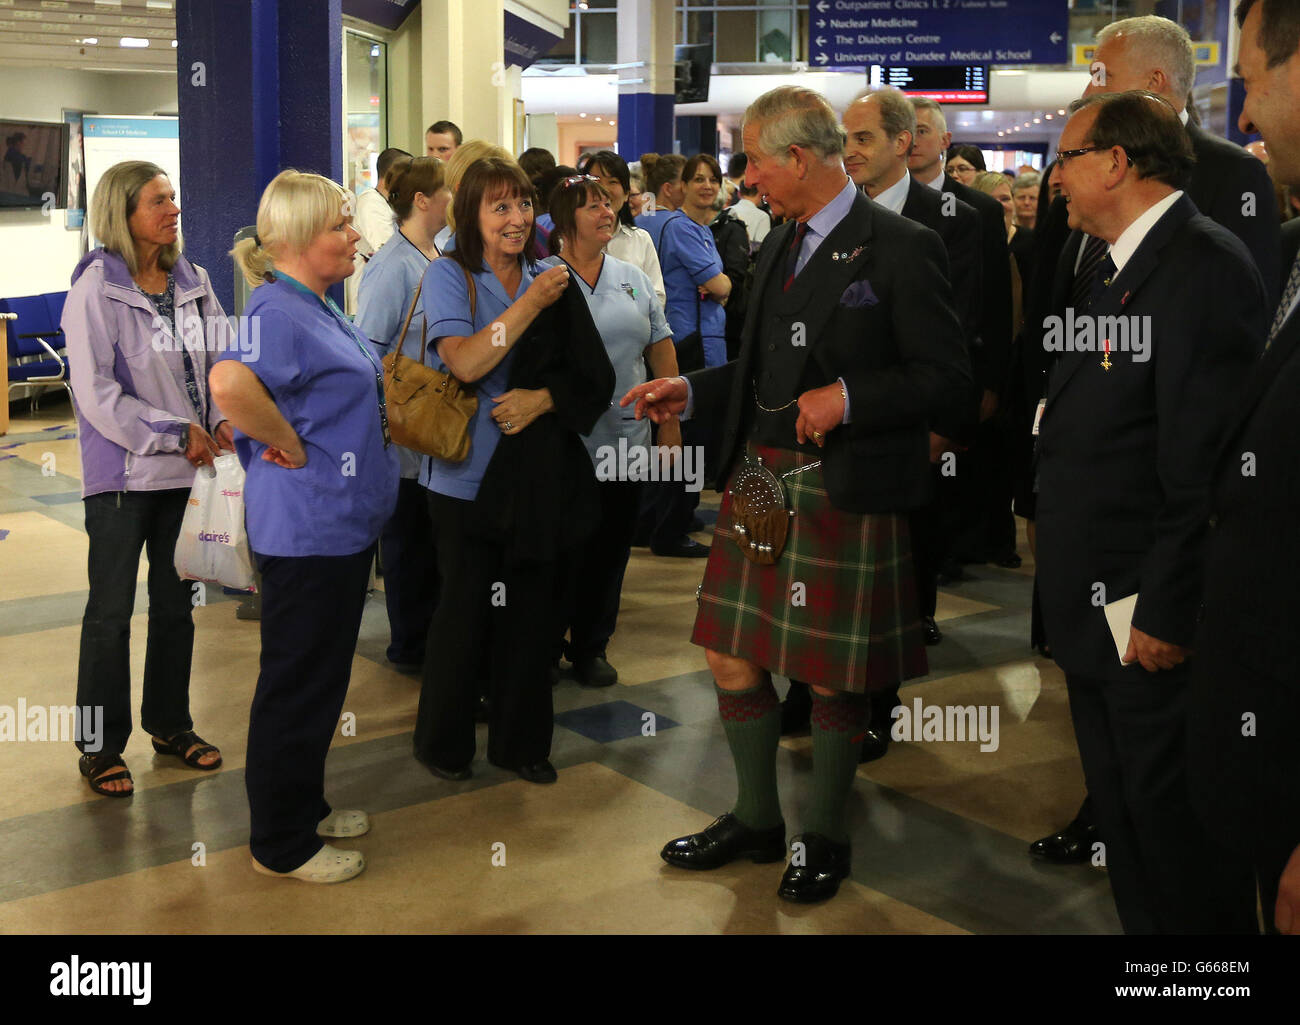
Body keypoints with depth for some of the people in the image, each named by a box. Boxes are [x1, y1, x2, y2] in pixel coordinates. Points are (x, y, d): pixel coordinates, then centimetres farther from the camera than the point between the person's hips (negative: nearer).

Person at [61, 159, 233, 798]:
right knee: (111, 612, 3)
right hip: (123, 473, -5)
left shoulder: (192, 281, 5)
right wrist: (175, 434, -15)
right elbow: (97, 392, -16)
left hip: (187, 469, 5)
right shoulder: (96, 288, -12)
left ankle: (170, 725, 30)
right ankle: (100, 747, 16)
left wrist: (222, 422, -8)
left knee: (175, 603, 15)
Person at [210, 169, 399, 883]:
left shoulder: (319, 306, 12)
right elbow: (230, 380, -40)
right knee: (298, 682, 1)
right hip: (305, 527, -10)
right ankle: (281, 845, 15)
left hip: (342, 523, 10)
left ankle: (305, 804, 35)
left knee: (322, 674, 20)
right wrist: (288, 444, -26)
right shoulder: (278, 310, -20)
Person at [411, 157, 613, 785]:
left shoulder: (552, 283, 8)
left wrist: (542, 398, -11)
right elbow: (464, 362, -17)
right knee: (465, 610, 4)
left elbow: (595, 378, 6)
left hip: (538, 475, 3)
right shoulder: (449, 276, -2)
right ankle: (443, 742, 23)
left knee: (530, 611, 8)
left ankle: (521, 742, 24)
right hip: (468, 474, -3)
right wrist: (531, 304, -19)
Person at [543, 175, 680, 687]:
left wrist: (671, 421, 9)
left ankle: (590, 647, 25)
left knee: (610, 549, 10)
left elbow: (661, 347, 12)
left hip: (625, 440, 4)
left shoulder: (633, 279, 10)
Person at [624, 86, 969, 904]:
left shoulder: (899, 248, -10)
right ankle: (756, 820, 31)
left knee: (834, 680, 6)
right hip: (757, 477, 7)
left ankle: (826, 837, 28)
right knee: (733, 659, 11)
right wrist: (690, 393, 10)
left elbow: (944, 375, -12)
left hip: (845, 491, -7)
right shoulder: (779, 246, 14)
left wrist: (847, 399, -21)